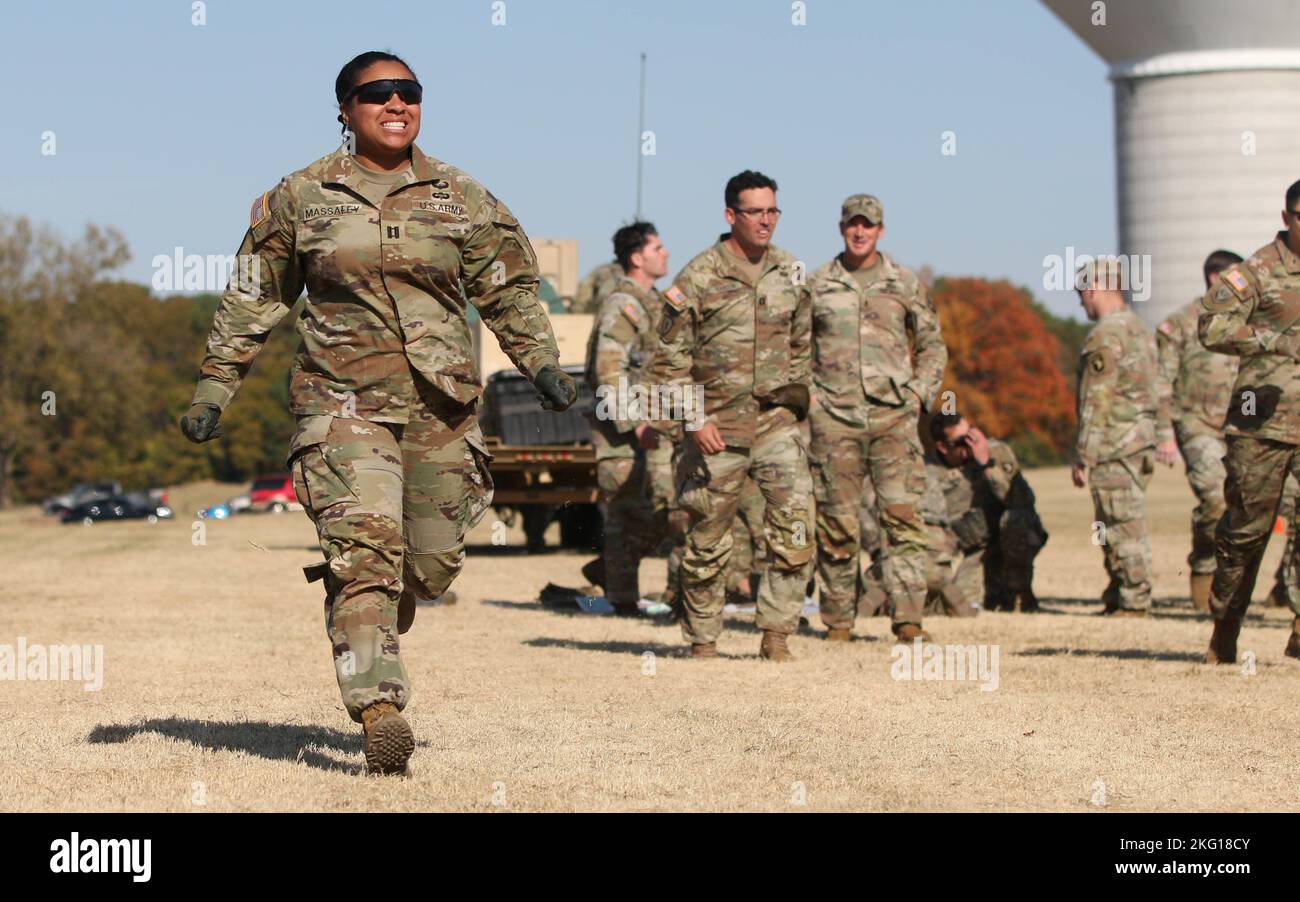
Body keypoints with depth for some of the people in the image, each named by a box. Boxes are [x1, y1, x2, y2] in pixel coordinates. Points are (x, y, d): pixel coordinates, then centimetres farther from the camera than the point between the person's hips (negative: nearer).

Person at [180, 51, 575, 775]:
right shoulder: (301, 198, 4)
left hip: (441, 403, 2)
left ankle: (370, 633, 38)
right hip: (344, 399, -2)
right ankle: (380, 711, -25)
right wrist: (216, 385, 11)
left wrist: (544, 363, 2)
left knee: (433, 565, 5)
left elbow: (509, 288, 13)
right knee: (364, 546, -19)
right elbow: (254, 299, 12)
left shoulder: (460, 198, 7)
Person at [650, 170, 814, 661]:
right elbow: (670, 358, -5)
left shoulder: (790, 273, 8)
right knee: (708, 536, 4)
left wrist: (795, 400, 14)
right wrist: (693, 420, -11)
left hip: (776, 420, 3)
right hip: (717, 427, -3)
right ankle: (702, 640, 19)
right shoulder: (698, 278, -6)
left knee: (796, 512, -14)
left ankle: (776, 633, -7)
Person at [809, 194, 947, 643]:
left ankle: (909, 620, -12)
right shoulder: (816, 285, 8)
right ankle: (838, 619, 11)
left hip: (893, 415, 0)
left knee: (902, 514, -10)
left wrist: (921, 392, 3)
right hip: (833, 417, 0)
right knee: (837, 522, 1)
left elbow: (932, 345, 17)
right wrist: (806, 394, 1)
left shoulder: (906, 284, 9)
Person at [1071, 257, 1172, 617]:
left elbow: (1096, 403, -17)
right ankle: (1117, 598, 18)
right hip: (1142, 442, 10)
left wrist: (1083, 457, -14)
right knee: (1124, 526, 14)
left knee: (1123, 527, -6)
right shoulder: (1140, 330, 16)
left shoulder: (1105, 336, -14)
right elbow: (1156, 392, 19)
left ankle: (1134, 601, -4)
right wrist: (1163, 435, 22)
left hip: (1114, 449, -10)